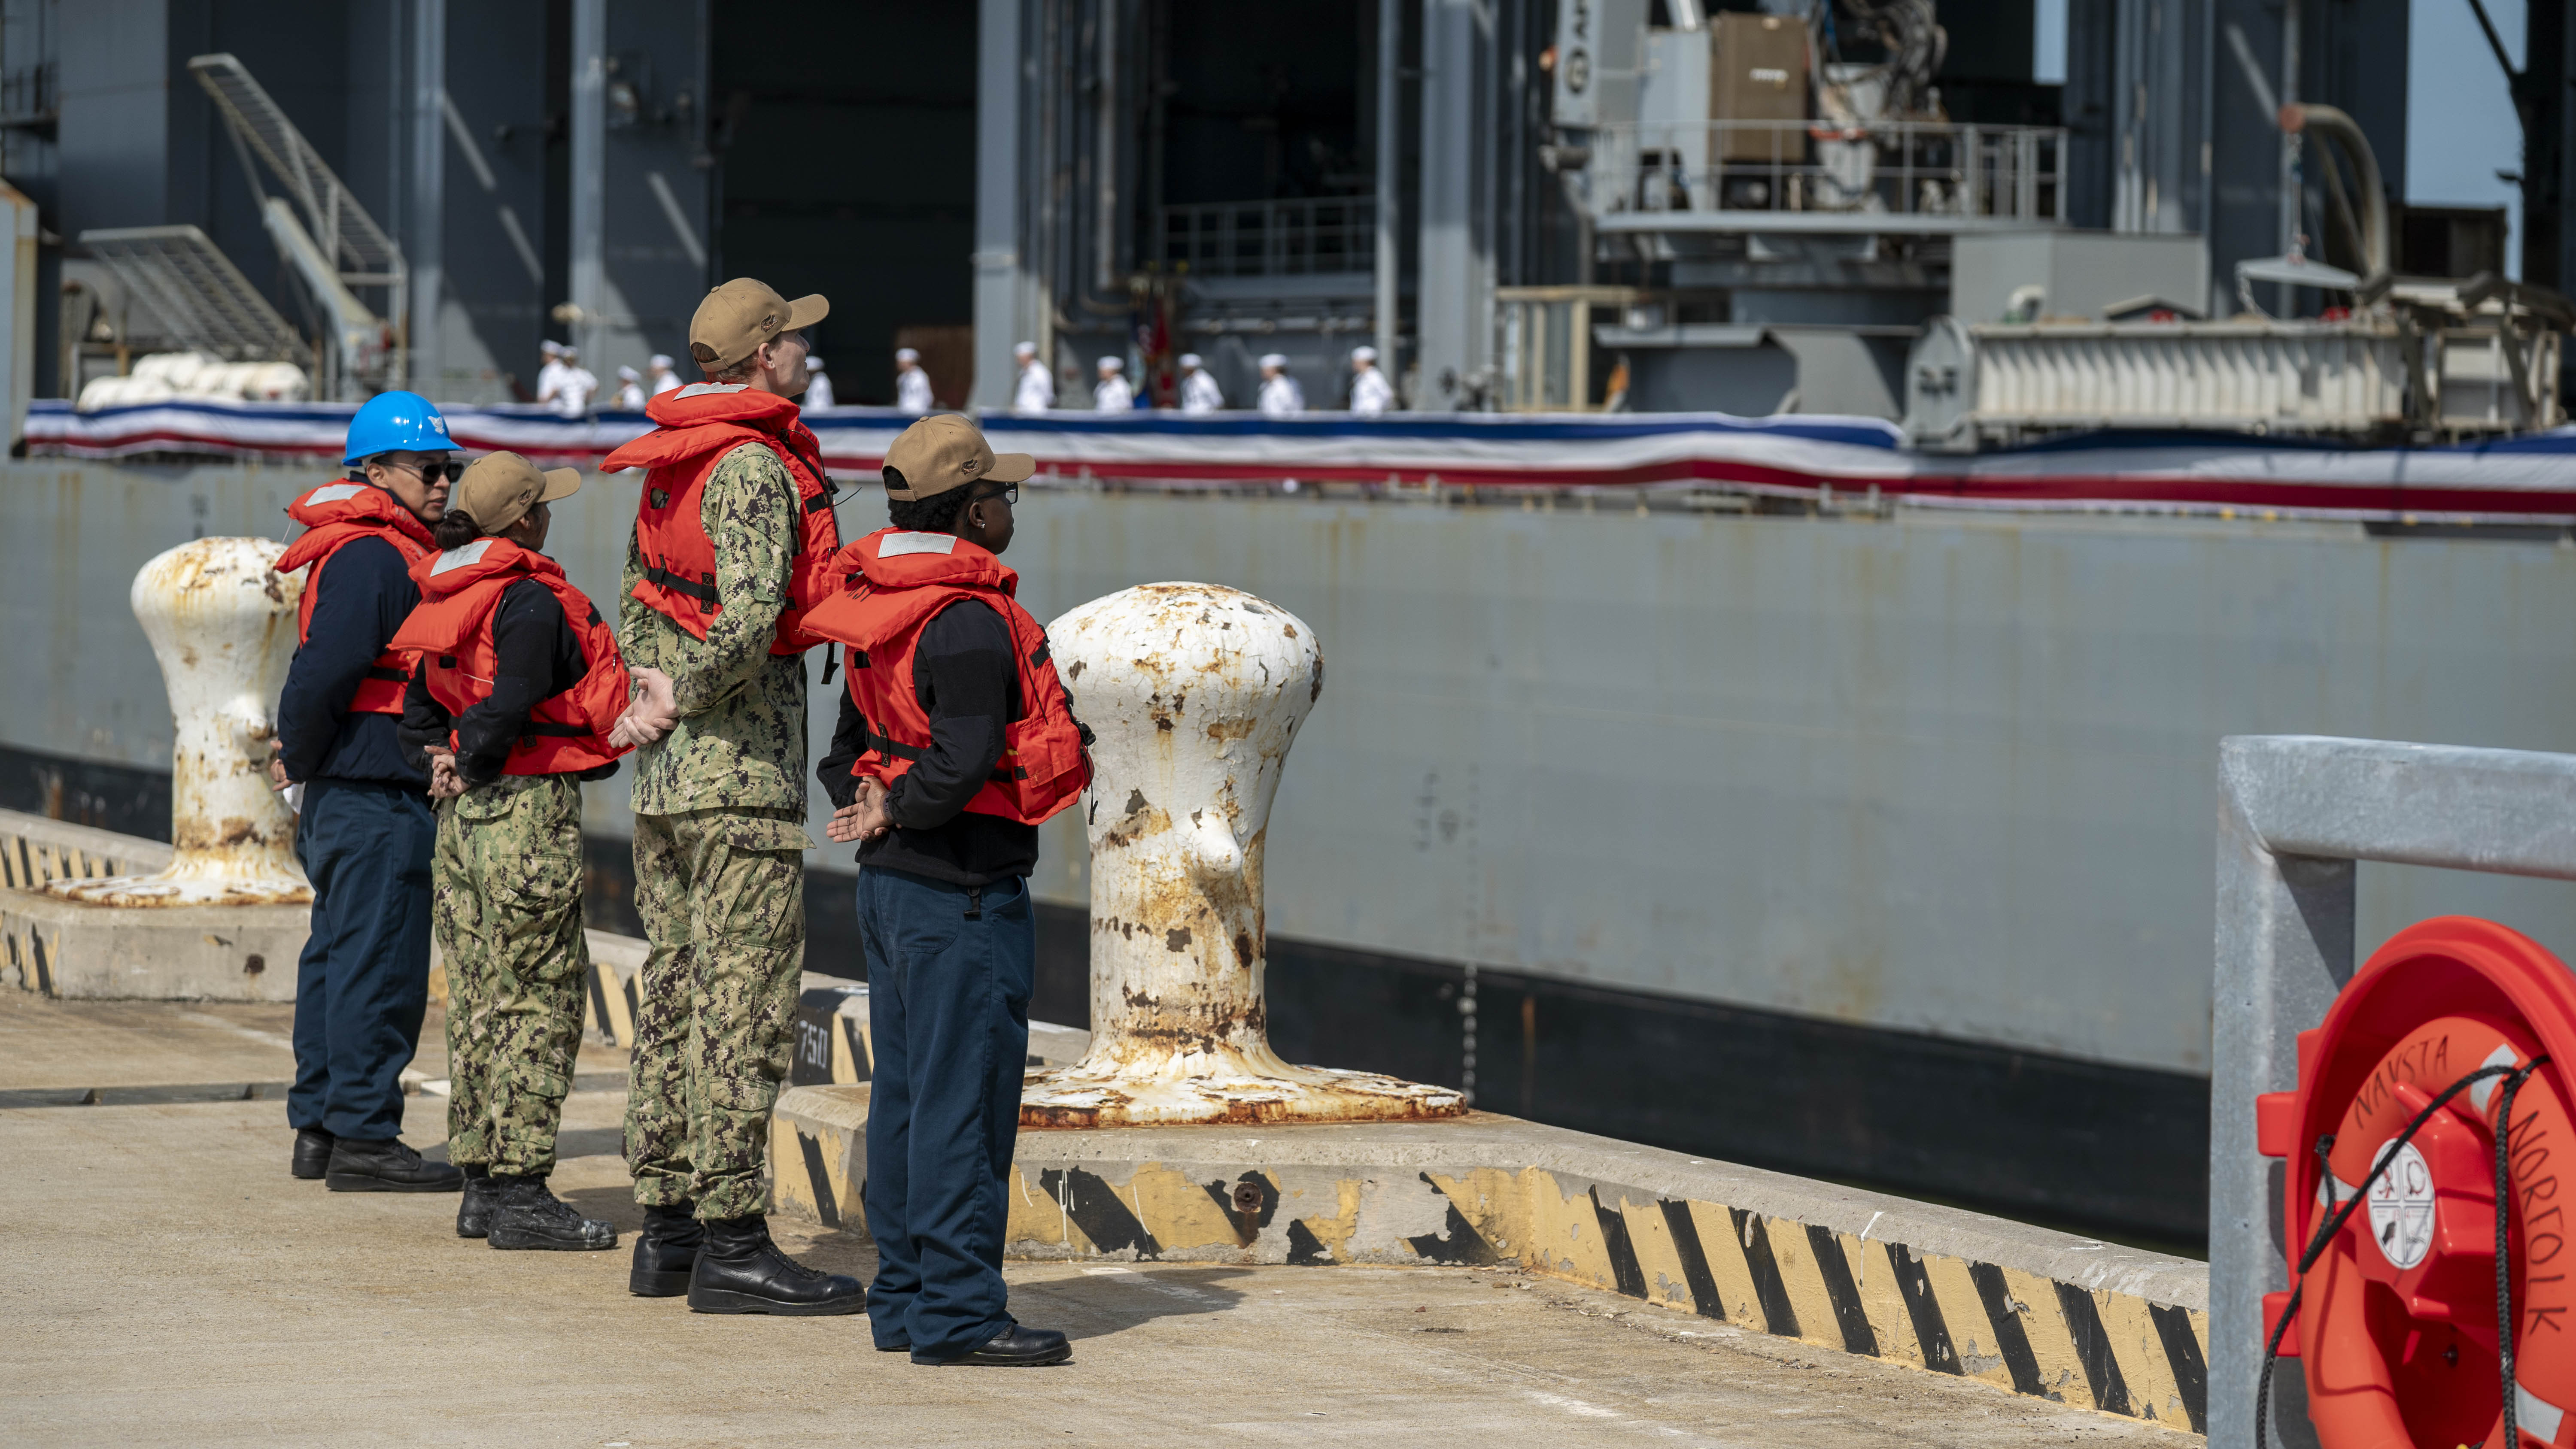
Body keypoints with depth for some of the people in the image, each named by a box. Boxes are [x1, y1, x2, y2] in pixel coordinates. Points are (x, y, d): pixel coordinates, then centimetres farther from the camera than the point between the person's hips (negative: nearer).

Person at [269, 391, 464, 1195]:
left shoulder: (387, 551, 20)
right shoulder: (372, 555, -14)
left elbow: (324, 669, 23)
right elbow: (328, 667, -24)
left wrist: (301, 755, 12)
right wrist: (302, 757, -11)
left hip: (342, 794, 11)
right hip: (377, 792, -11)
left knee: (340, 954, 14)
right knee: (379, 962, -8)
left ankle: (319, 1126, 20)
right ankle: (361, 1136, -7)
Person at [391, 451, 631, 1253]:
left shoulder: (450, 597, 12)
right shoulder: (530, 600, -15)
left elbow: (421, 703, 16)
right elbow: (511, 702, -22)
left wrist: (440, 762, 7)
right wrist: (471, 768, -7)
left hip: (465, 820, 9)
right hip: (531, 806, -9)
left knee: (479, 999, 13)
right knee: (538, 1003, -4)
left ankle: (482, 1185, 17)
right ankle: (520, 1193, -5)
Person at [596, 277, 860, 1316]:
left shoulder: (667, 467, 14)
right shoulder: (754, 466, -14)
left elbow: (635, 601, 19)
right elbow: (750, 621, -25)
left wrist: (657, 694, 3)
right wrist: (682, 703, -10)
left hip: (665, 772, 9)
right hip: (742, 769, -9)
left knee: (674, 991, 12)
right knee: (743, 1001, -8)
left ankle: (667, 1226, 16)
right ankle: (731, 1243, -9)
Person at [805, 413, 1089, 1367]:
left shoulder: (882, 608, 12)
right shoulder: (968, 621, -18)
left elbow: (850, 743, 19)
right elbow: (963, 762, -25)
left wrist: (864, 807, 3)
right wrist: (893, 816, -9)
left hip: (892, 885, 10)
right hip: (962, 891, -10)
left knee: (905, 1095, 13)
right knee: (964, 1098, -7)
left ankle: (906, 1298, 18)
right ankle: (956, 1312, -6)